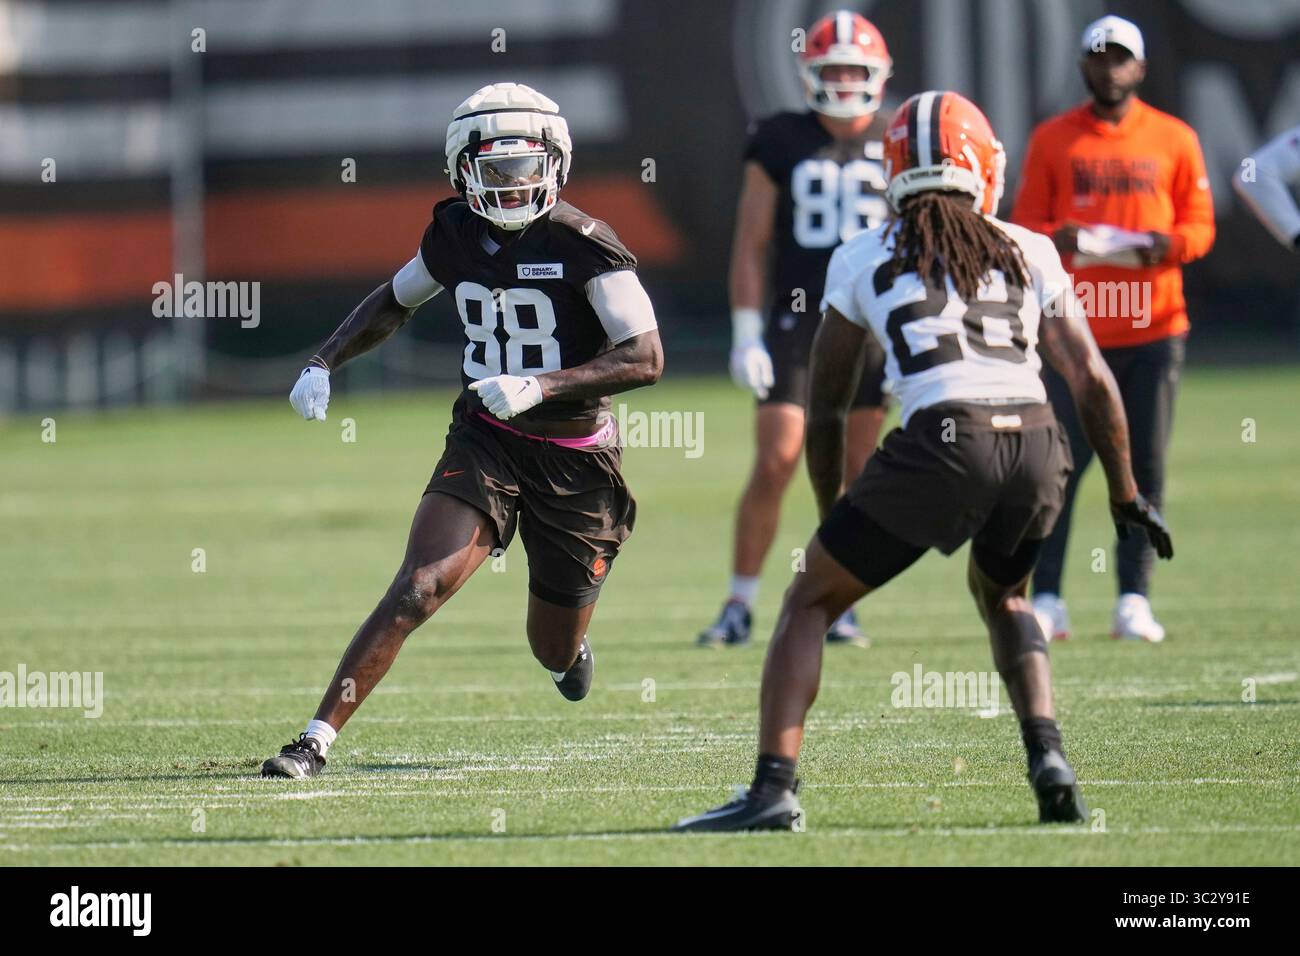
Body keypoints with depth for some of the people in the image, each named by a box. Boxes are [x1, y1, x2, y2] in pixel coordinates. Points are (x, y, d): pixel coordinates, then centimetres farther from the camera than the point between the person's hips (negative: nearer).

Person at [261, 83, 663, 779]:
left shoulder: (584, 246, -17)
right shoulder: (454, 236, -1)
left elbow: (646, 359, -21)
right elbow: (393, 303, 19)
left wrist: (540, 386, -30)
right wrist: (323, 364, 5)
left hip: (574, 458, -2)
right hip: (484, 441, 2)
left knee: (555, 653, 13)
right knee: (419, 587, -21)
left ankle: (568, 647, 53)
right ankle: (317, 740, -20)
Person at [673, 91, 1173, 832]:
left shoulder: (863, 259, 17)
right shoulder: (1029, 253, 21)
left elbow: (827, 409, 21)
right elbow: (1093, 380, 17)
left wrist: (833, 515, 33)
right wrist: (1126, 493, 26)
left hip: (946, 444, -3)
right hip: (1039, 446, 3)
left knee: (810, 601, 11)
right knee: (1001, 593, 33)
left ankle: (775, 787, -2)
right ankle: (1049, 756, 14)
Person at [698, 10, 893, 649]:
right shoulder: (779, 143, 4)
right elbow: (750, 245, 5)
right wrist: (745, 334, -2)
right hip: (796, 323, -1)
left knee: (857, 472, 2)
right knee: (775, 464, -8)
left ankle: (840, 607, 12)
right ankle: (740, 606, 0)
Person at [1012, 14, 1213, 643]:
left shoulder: (1174, 140, 7)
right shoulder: (1053, 141, 6)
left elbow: (1200, 224, 8)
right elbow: (1024, 224, 6)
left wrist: (1168, 244, -14)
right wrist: (1056, 239, -16)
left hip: (1153, 328, 1)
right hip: (1073, 329, -1)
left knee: (1145, 467, 1)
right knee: (1059, 463, -5)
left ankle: (1134, 600, 6)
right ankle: (1046, 599, -1)